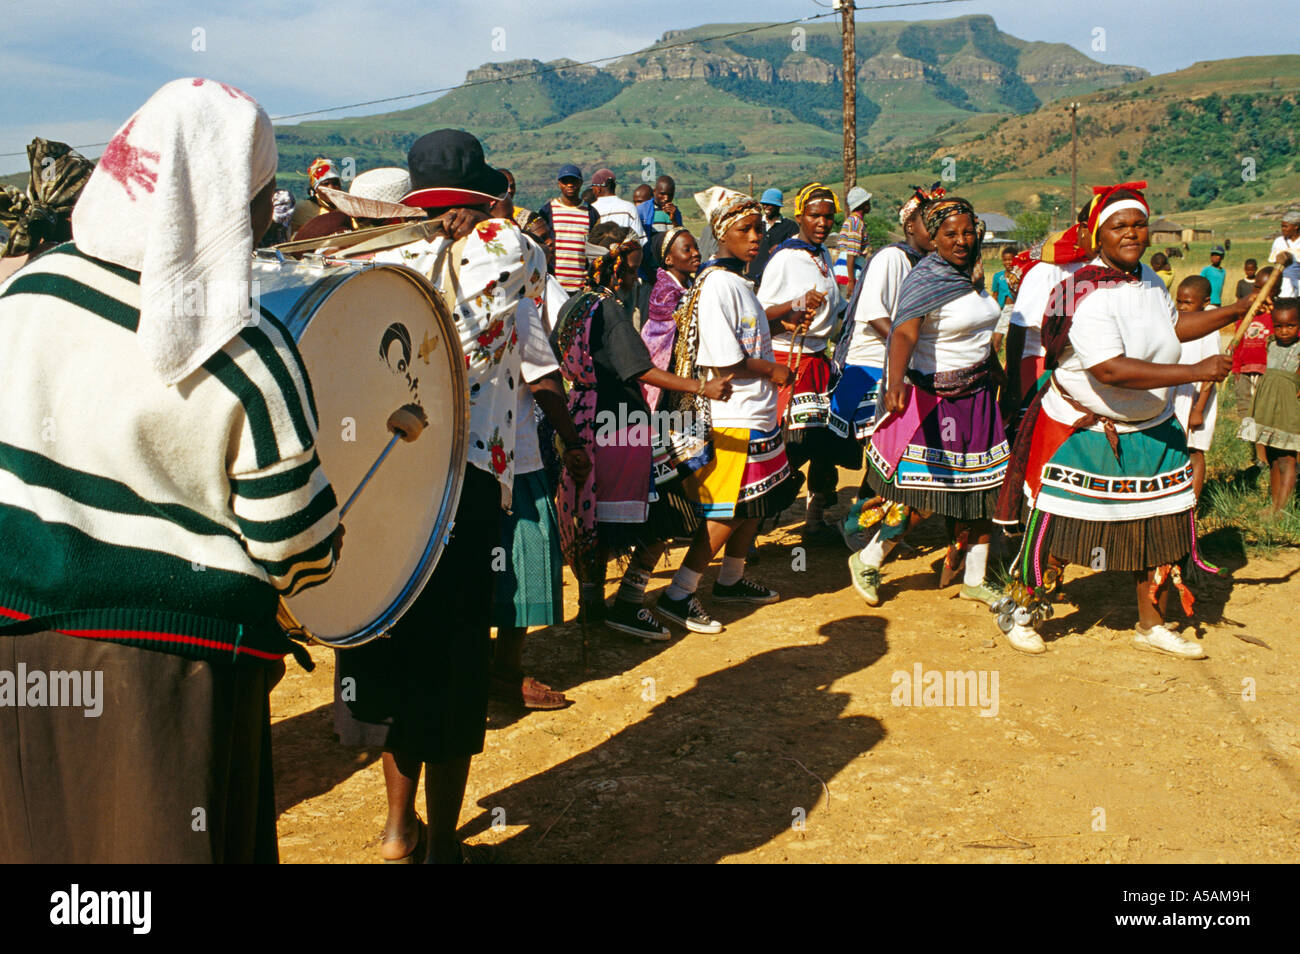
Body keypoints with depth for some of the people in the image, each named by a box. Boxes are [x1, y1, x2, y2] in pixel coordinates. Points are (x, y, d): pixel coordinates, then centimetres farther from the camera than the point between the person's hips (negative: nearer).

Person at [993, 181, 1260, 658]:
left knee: (1165, 525, 10)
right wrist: (1196, 372, -32)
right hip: (1082, 432, -8)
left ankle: (1152, 626, 27)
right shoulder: (1087, 294, -23)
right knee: (1058, 529, 0)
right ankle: (1020, 612, 22)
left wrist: (1236, 311, 17)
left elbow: (1172, 326, 26)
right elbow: (1110, 370, -34)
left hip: (1152, 431, 8)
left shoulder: (1146, 278, 6)